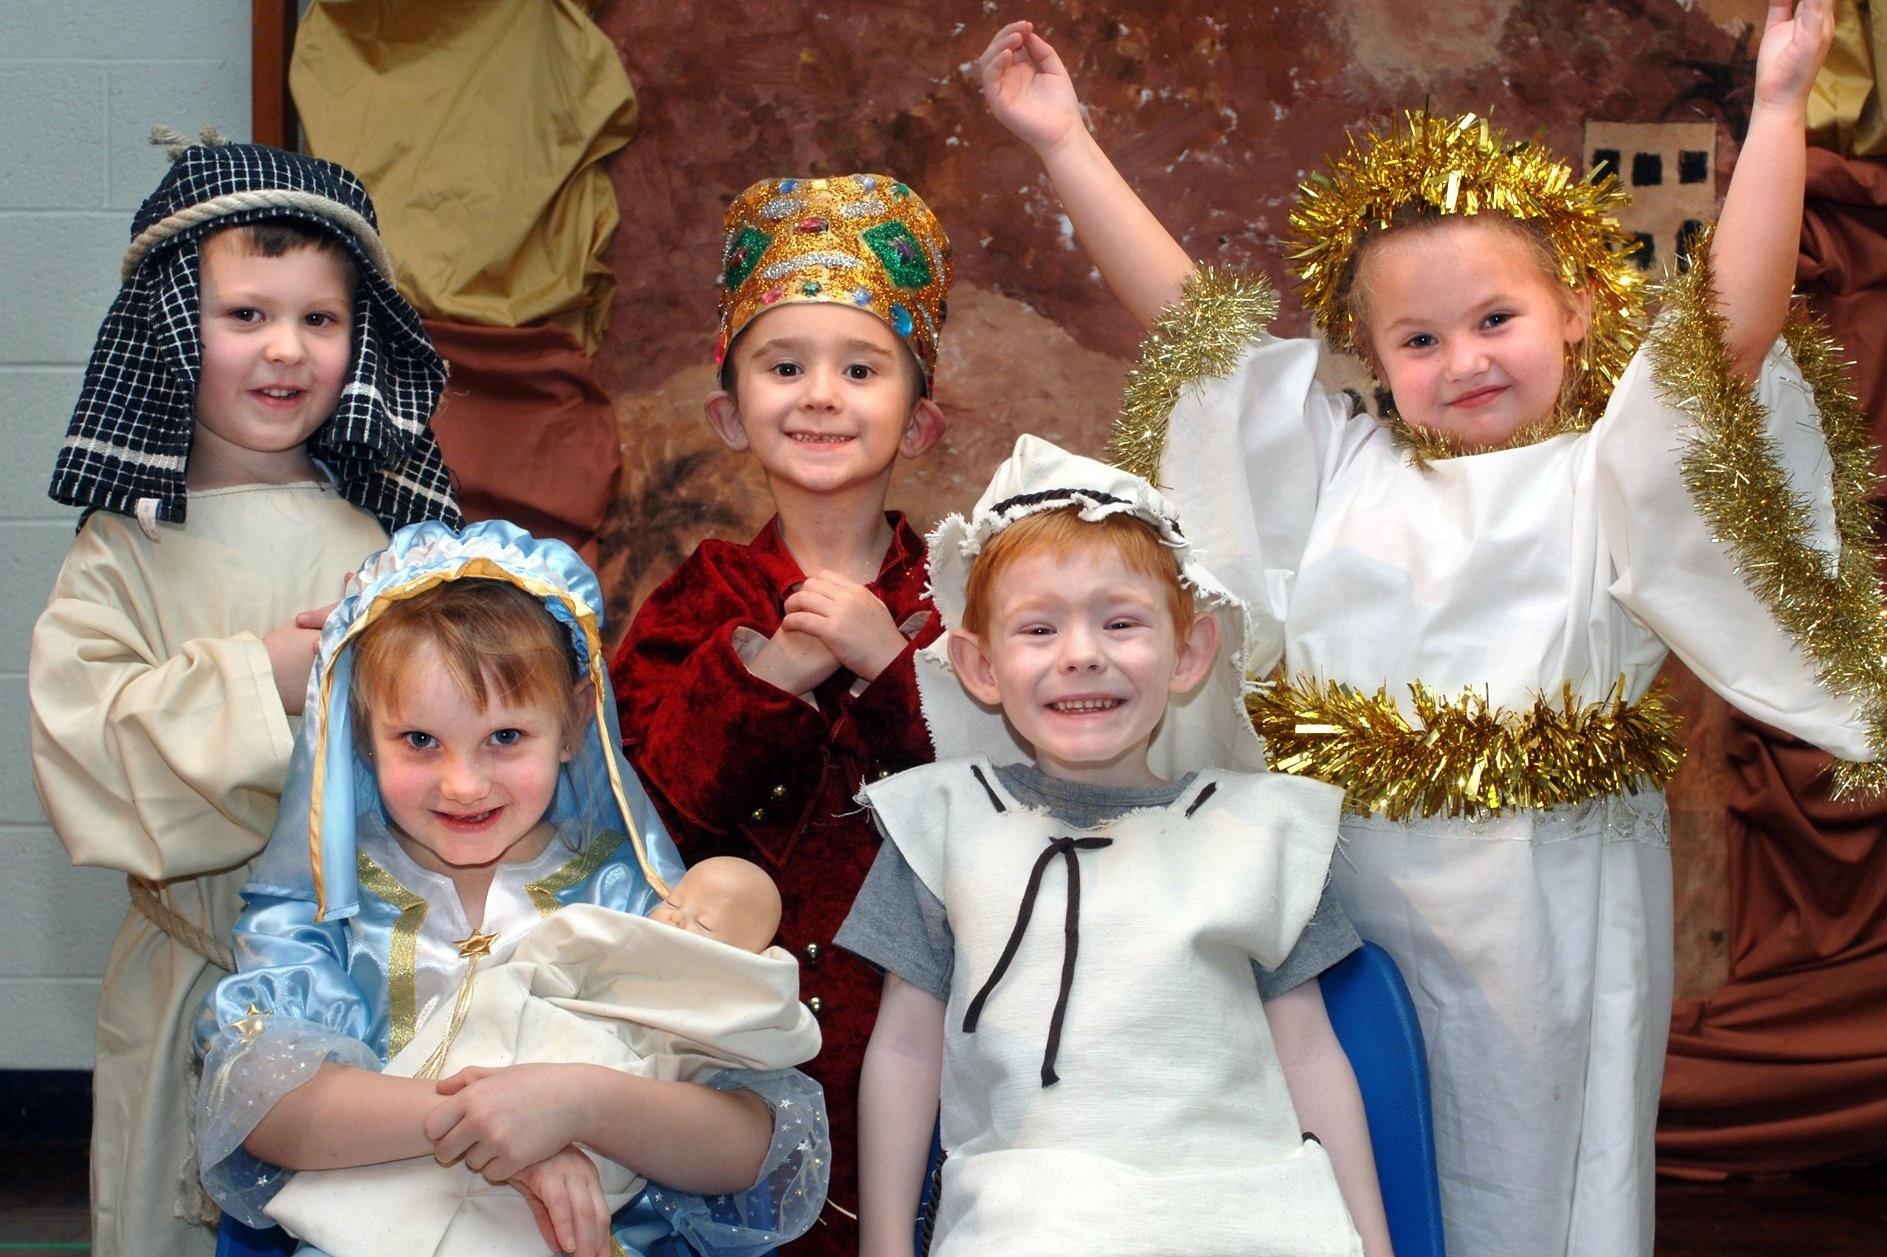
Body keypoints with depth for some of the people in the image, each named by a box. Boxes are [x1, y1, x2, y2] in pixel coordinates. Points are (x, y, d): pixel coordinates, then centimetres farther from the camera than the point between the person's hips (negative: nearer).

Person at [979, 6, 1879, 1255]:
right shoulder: (1336, 464, 9)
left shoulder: (1604, 474, 0)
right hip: (1345, 882, 3)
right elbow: (1186, 312, 10)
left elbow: (1739, 322, -13)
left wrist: (1779, 109, -18)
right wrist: (1065, 142, 10)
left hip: (1544, 902, -3)